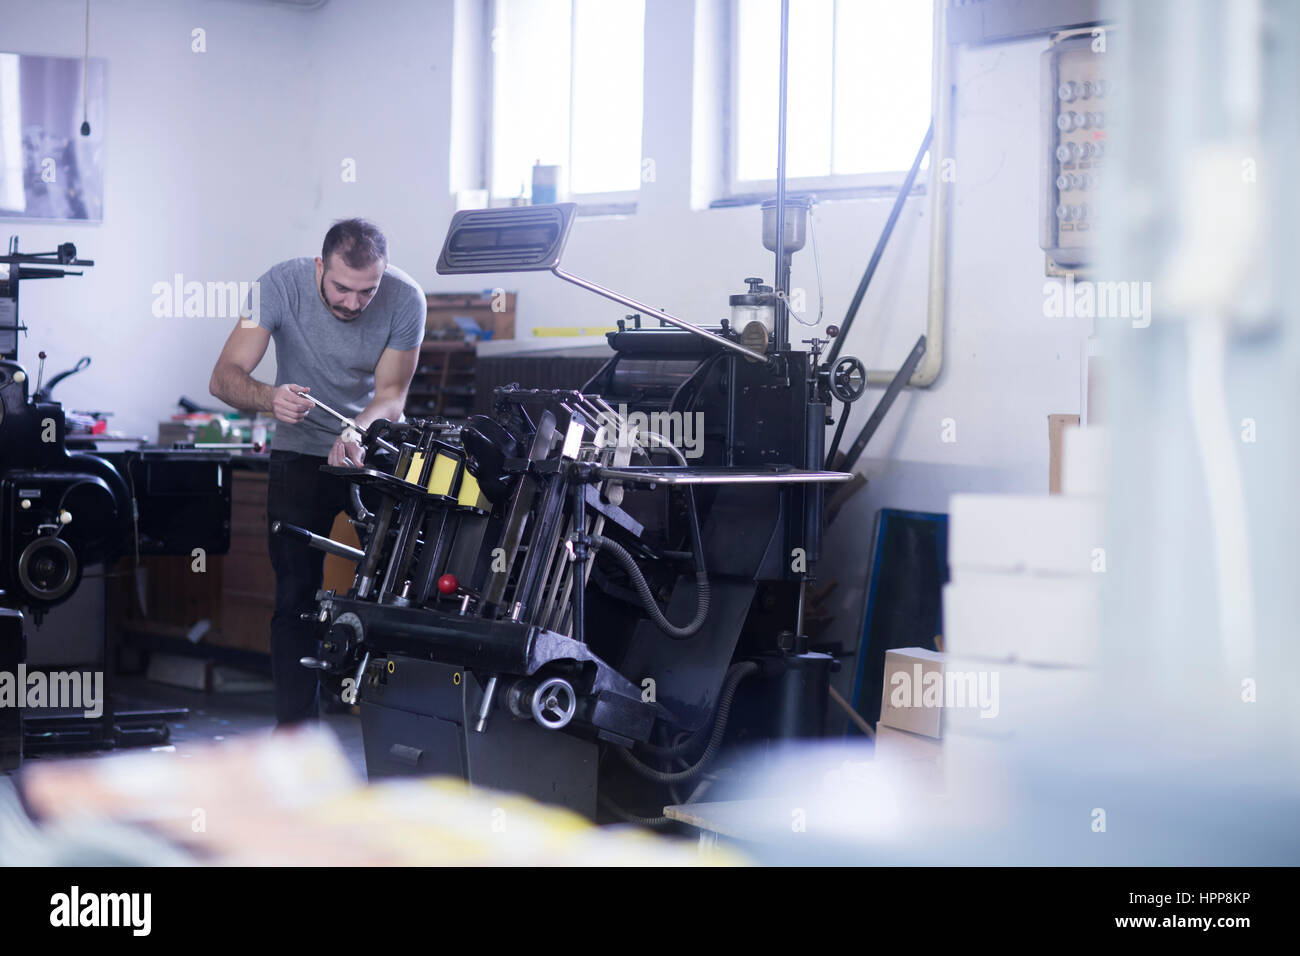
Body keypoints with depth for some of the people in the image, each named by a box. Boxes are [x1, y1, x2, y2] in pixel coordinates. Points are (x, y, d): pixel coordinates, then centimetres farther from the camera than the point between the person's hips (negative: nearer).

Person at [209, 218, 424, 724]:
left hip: (374, 447, 1)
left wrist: (357, 431, -33)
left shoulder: (405, 298, -18)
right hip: (302, 450, 0)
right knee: (296, 597, -5)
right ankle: (295, 727, 3)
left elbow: (391, 393, -12)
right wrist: (270, 397, -45)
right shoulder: (281, 284, -21)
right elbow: (225, 377, -23)